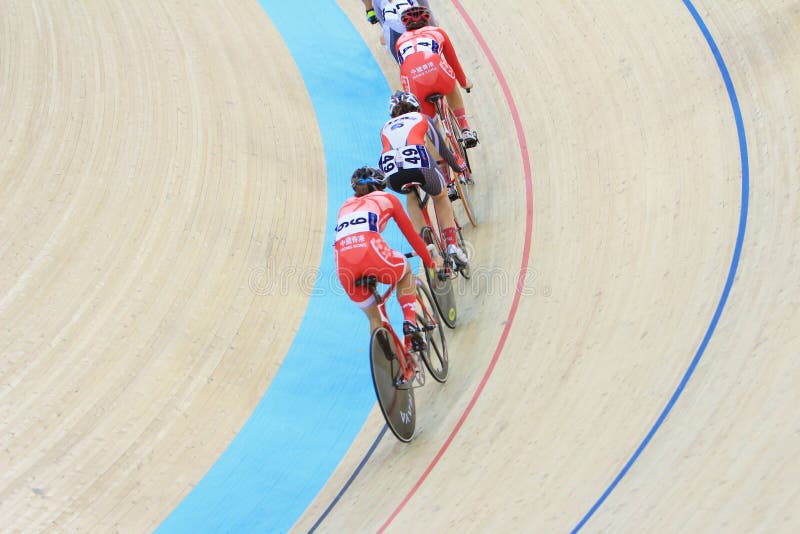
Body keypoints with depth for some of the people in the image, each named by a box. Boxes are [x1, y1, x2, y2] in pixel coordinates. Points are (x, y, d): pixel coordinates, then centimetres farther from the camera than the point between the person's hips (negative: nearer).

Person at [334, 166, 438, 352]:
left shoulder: (345, 206, 36)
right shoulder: (387, 198, 27)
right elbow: (411, 234, 32)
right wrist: (430, 262, 45)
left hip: (344, 265, 3)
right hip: (371, 252, -3)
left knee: (374, 318, 25)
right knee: (406, 271, 32)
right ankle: (410, 323, 14)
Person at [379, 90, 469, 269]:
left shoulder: (386, 127, 36)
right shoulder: (421, 118, 30)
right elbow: (441, 148, 32)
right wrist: (457, 166, 49)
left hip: (393, 176, 2)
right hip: (419, 164, -2)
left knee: (411, 196, 38)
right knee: (441, 196, 32)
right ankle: (452, 244, 20)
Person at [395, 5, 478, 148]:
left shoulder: (400, 41, 32)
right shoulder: (437, 32, 31)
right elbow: (453, 61, 42)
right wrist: (464, 82, 59)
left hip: (414, 86, 0)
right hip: (439, 74, 1)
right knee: (451, 88, 37)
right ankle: (466, 131, 31)